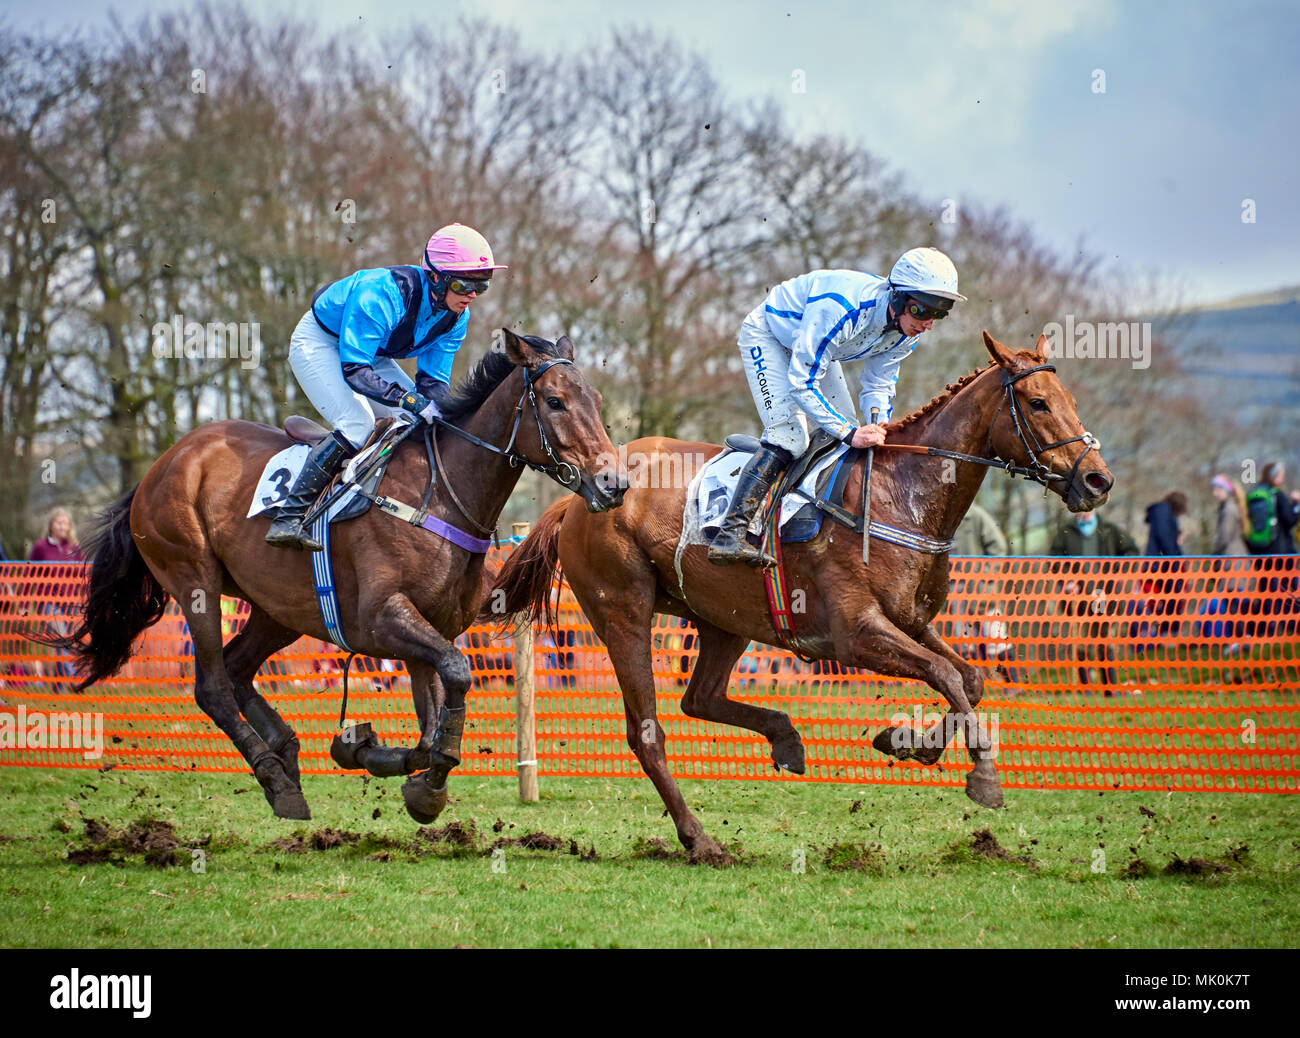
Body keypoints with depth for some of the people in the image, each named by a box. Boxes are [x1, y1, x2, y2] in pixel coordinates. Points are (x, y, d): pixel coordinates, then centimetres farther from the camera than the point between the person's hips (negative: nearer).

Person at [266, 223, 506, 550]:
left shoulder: (456, 315, -15)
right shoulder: (383, 294, -38)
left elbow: (434, 377, -8)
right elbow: (353, 369, -39)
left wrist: (431, 410, -28)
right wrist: (406, 399, -49)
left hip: (371, 353, 8)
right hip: (319, 344, -8)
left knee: (416, 421, -4)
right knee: (357, 426, -26)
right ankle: (289, 518, -26)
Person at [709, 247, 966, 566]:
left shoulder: (907, 331, -18)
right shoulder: (840, 309, -43)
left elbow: (879, 384, -5)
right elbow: (801, 384, -39)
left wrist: (878, 425, -26)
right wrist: (850, 432, -42)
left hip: (813, 346, 8)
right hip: (766, 338, -8)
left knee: (843, 438, 3)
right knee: (787, 438, -23)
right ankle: (729, 535, -27)